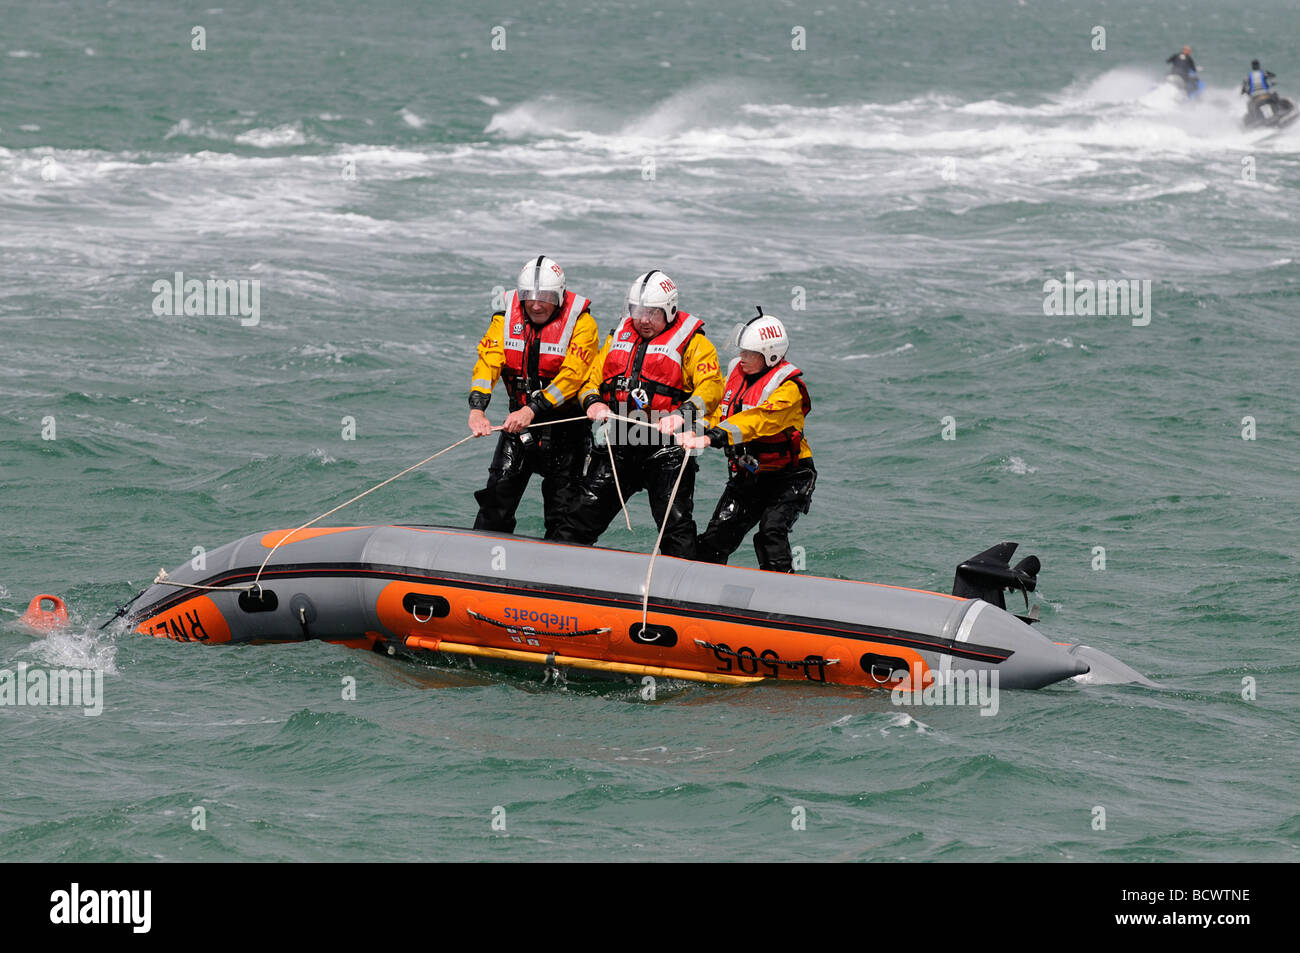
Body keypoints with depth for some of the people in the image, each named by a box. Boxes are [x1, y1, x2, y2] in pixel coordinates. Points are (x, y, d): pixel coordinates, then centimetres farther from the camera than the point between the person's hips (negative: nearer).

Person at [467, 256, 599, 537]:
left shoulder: (580, 321, -15)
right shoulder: (507, 315, -3)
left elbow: (571, 376, -23)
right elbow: (488, 362, -13)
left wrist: (532, 411, -32)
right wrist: (477, 409, -30)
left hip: (564, 421, -3)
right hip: (520, 418, 3)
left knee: (562, 508, -1)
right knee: (497, 495, -5)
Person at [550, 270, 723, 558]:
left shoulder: (691, 341, 0)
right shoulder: (620, 336, 18)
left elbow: (711, 386, -13)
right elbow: (592, 379, 22)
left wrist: (684, 413, -31)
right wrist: (593, 402, -2)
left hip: (666, 445, -5)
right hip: (618, 442, 5)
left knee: (675, 522, -8)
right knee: (586, 510, 5)